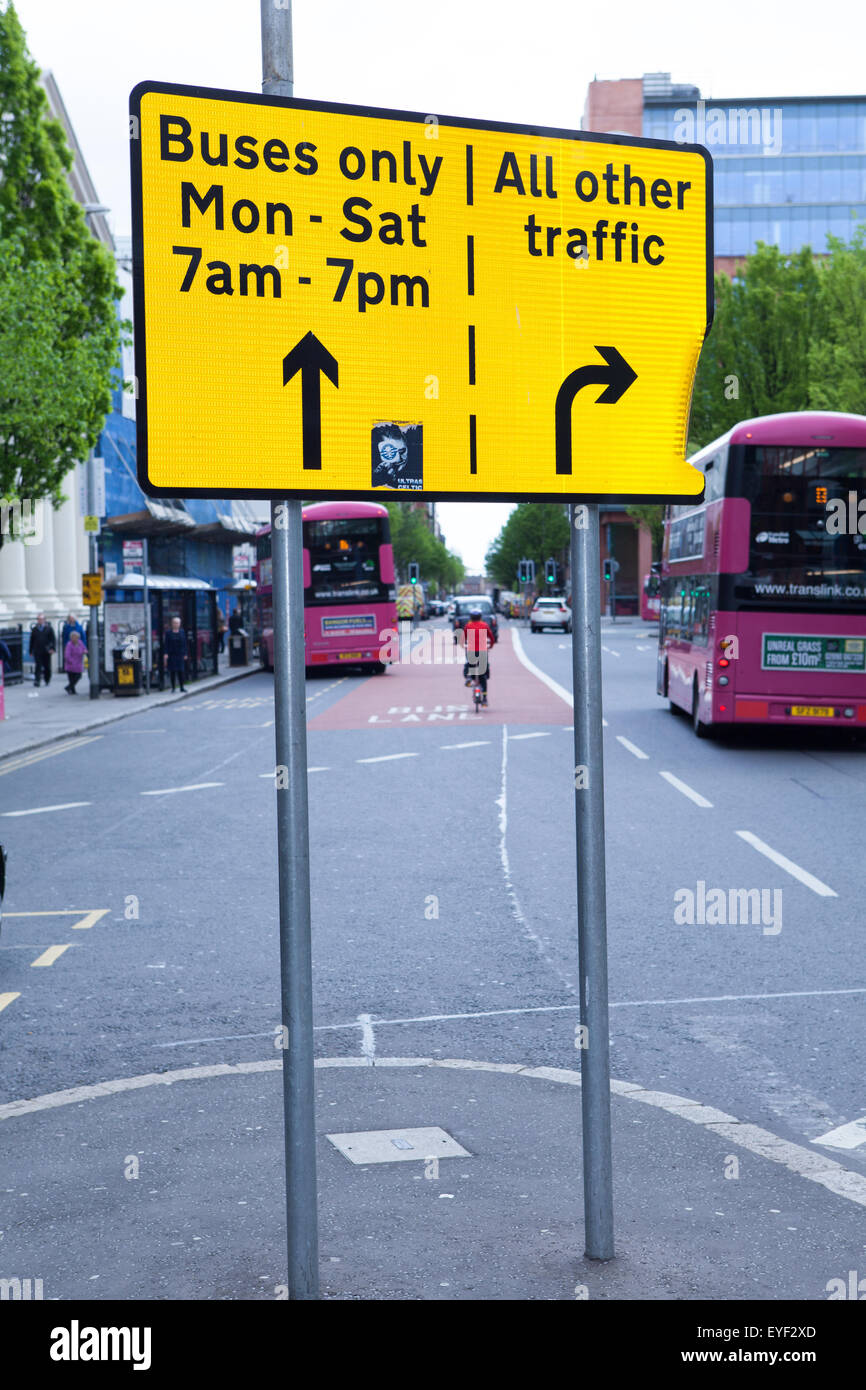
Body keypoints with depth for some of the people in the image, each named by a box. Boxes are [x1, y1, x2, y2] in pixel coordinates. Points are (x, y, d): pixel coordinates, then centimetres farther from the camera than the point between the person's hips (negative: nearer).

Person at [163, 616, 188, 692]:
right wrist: (165, 654, -13)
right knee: (172, 671, 1)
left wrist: (185, 654, 4)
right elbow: (165, 644, -3)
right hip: (171, 654, -1)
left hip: (180, 654, 1)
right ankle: (173, 687, 8)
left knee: (180, 671, -2)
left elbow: (184, 643, 7)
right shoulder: (168, 633, 0)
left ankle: (181, 687, 2)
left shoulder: (182, 632, 5)